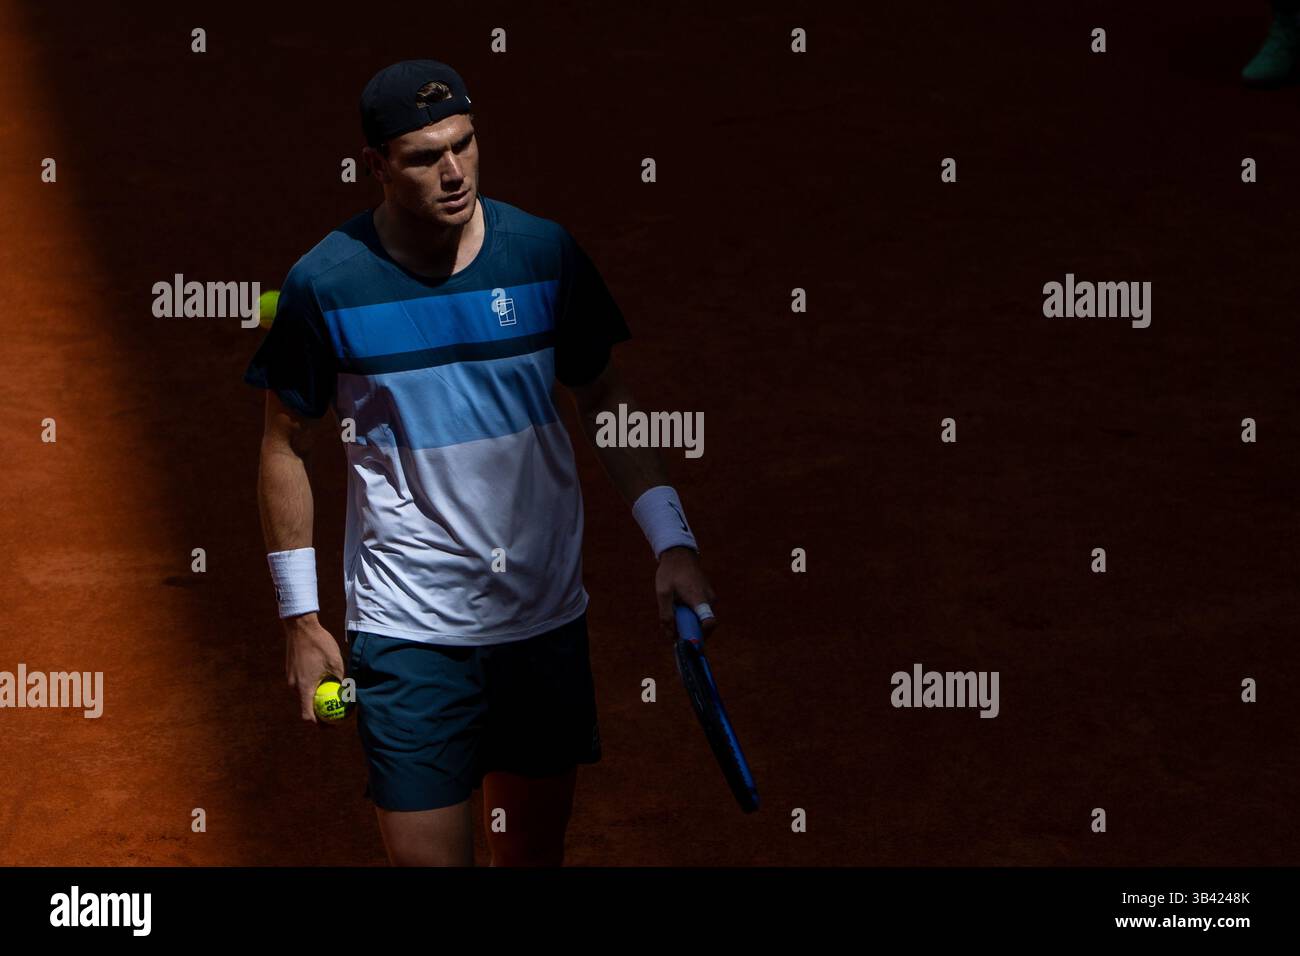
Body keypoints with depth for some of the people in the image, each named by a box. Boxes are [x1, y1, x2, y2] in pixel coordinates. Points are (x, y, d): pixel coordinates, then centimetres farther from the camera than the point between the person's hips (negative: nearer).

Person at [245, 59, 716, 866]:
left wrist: (672, 541, -2)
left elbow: (606, 397, 7)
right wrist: (301, 618, 1)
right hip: (408, 634, -3)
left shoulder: (545, 251, -4)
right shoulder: (326, 284, -9)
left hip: (548, 615, 3)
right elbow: (289, 447, 1)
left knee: (538, 845, 15)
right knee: (426, 856, -5)